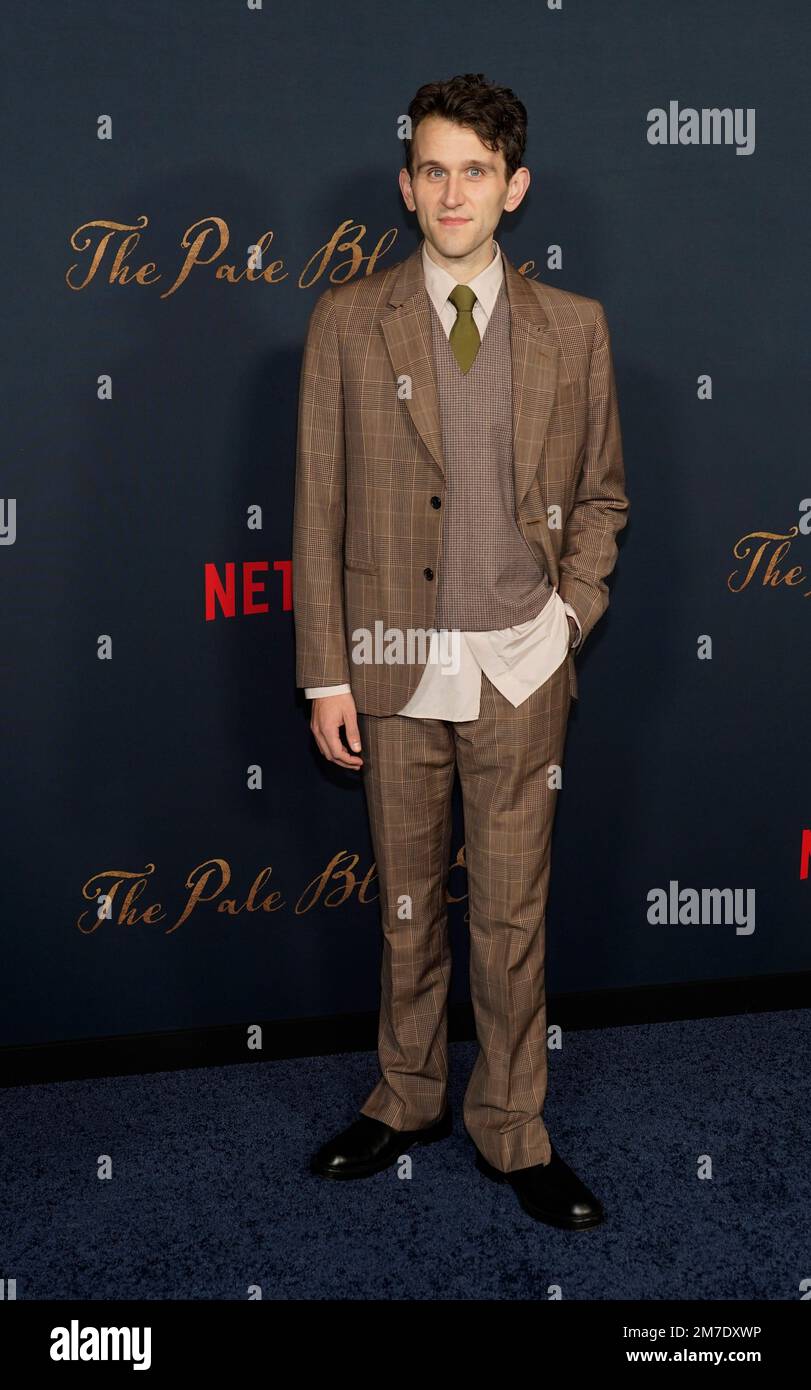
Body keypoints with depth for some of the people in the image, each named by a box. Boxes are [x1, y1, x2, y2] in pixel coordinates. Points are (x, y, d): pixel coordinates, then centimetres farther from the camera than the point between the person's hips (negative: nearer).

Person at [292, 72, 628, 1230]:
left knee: (513, 913, 8)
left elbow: (601, 495, 12)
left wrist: (570, 615, -1)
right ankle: (407, 1101, 33)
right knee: (407, 902, 14)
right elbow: (319, 505, -1)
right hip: (397, 658, 0)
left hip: (520, 665, 0)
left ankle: (512, 1131, 24)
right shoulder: (348, 322, 0)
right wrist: (326, 672, -3)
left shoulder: (574, 328, 3)